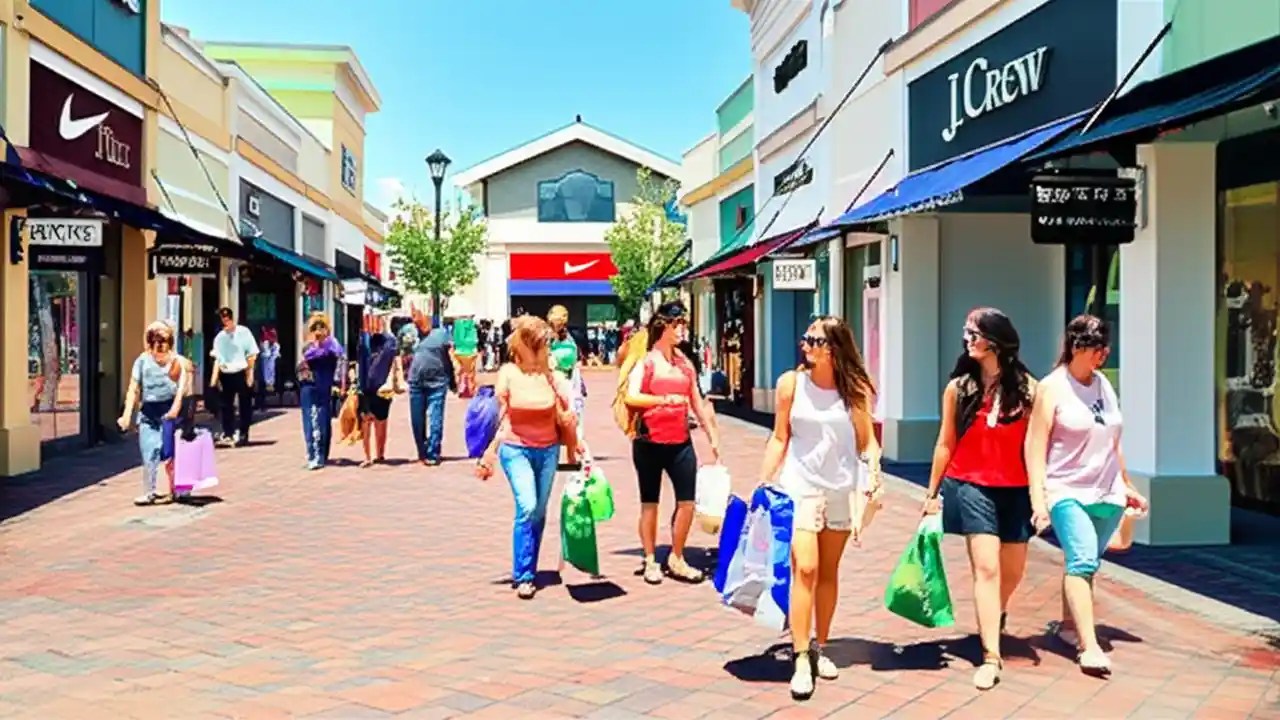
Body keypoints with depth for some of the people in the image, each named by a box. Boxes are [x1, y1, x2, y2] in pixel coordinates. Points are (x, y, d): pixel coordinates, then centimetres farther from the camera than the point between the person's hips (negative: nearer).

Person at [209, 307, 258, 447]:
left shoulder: (243, 332, -4)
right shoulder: (220, 337, 6)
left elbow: (252, 355, -4)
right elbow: (217, 359, 8)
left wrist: (250, 374, -9)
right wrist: (214, 378, 1)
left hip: (242, 373, -3)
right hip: (226, 375, 4)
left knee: (245, 406, 4)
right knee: (226, 405, 10)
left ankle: (243, 435, 14)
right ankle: (228, 433, 21)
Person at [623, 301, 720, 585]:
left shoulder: (684, 363, 12)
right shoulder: (644, 362, -4)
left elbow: (698, 403, 17)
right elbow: (631, 397, -20)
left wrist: (713, 437, 16)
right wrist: (665, 399, -31)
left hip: (681, 442, 4)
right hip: (649, 442, -4)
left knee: (686, 502, 1)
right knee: (649, 503, 6)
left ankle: (676, 560, 17)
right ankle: (650, 561, 17)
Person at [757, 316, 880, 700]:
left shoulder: (856, 389, -3)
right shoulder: (791, 383, -4)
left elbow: (867, 440, 1)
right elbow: (780, 438, 2)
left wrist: (873, 475, -16)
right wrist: (762, 484, -1)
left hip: (842, 488, 2)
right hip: (800, 485, -2)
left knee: (829, 572, 10)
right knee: (804, 569, -11)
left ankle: (819, 648, 24)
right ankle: (801, 659, -8)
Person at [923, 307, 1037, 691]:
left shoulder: (1027, 388, -2)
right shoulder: (959, 387, 1)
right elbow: (946, 444, 7)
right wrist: (932, 492, 10)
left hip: (1015, 490, 1)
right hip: (972, 487, -1)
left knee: (1012, 570, 14)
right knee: (986, 567, -11)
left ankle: (996, 615, 47)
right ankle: (991, 656, -7)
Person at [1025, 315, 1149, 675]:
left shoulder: (1104, 384, 11)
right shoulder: (1051, 387, -6)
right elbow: (1035, 444, -11)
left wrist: (1127, 486, 24)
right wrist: (1038, 497, -18)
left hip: (1107, 493, 6)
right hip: (1067, 492, -6)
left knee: (1084, 562, 10)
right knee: (1082, 561, -17)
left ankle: (1068, 624, 27)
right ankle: (1089, 646, -19)